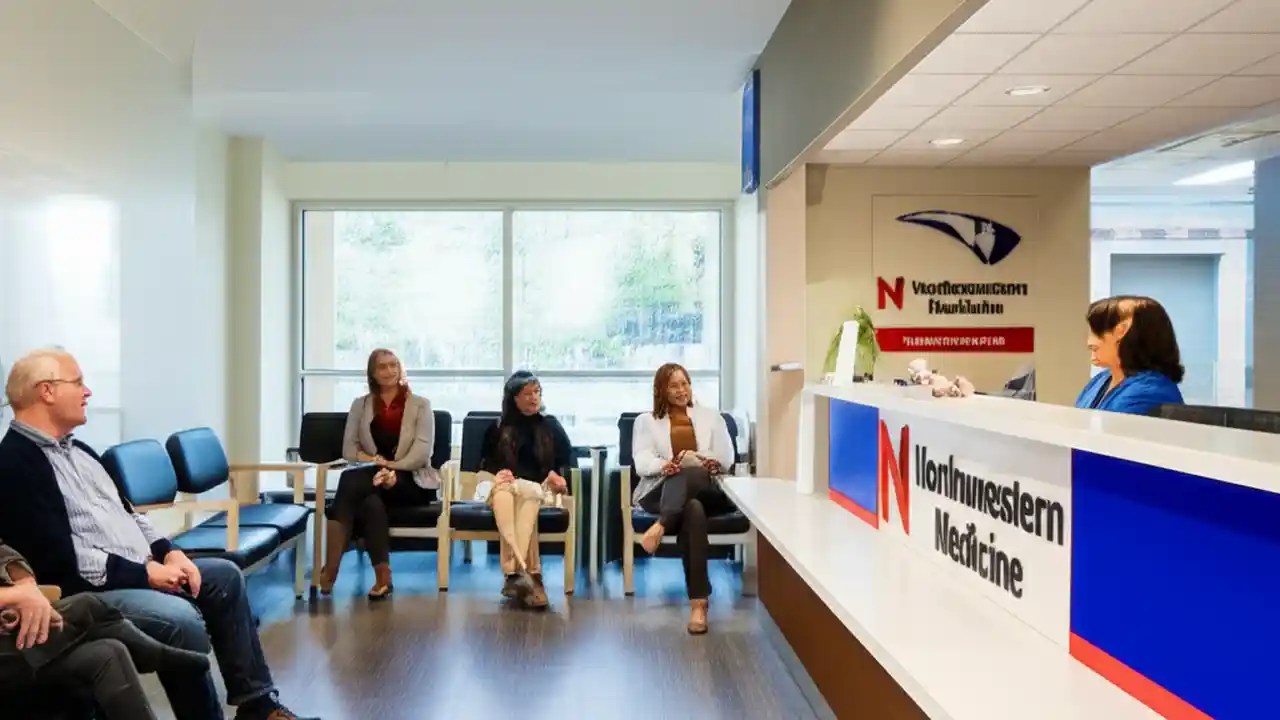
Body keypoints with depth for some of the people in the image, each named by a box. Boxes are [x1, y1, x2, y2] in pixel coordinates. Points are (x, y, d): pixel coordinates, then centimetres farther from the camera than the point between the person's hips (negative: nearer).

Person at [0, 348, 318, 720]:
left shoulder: (76, 450, 16)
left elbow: (126, 514, 20)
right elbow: (62, 560, -23)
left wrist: (168, 552, 3)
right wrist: (146, 573, -17)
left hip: (142, 570, 10)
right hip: (88, 590, -10)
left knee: (225, 575, 8)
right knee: (182, 619, -31)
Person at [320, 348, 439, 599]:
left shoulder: (420, 404, 8)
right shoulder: (360, 405, 17)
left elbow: (422, 451, -5)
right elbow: (348, 449, 8)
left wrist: (392, 468, -18)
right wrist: (376, 461, -11)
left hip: (411, 481, -3)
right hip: (371, 477, 3)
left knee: (351, 480, -32)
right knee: (371, 503, -36)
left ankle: (332, 568, -36)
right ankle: (382, 576, -37)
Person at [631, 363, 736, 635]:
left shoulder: (711, 417, 26)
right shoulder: (646, 421, 23)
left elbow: (726, 459, 12)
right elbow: (642, 462, 3)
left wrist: (692, 460, -11)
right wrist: (664, 465, -22)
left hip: (706, 489, 2)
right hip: (661, 491, -2)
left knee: (688, 477, -38)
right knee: (692, 510, -39)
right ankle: (698, 602, -48)